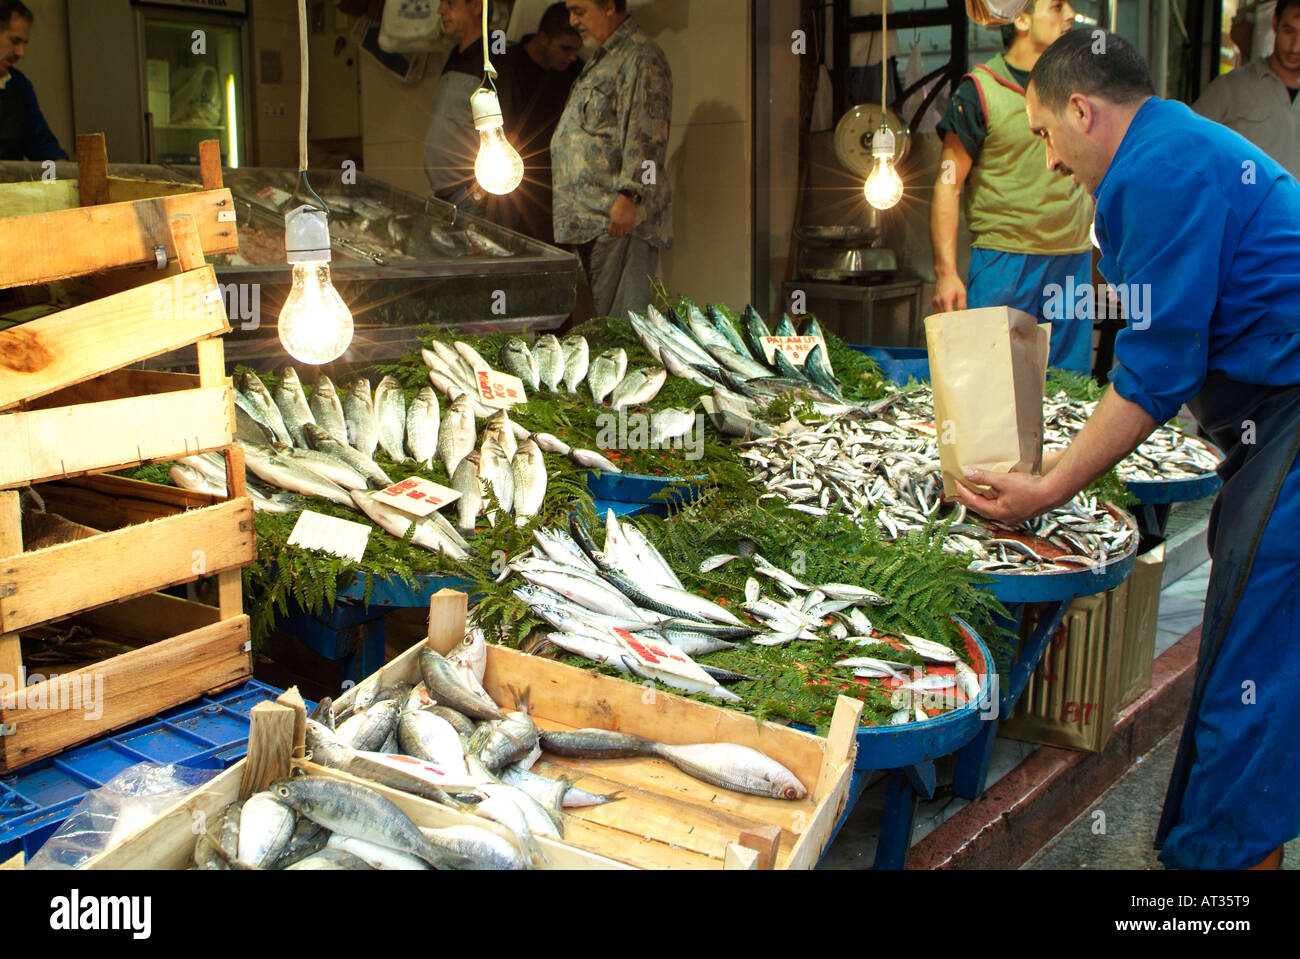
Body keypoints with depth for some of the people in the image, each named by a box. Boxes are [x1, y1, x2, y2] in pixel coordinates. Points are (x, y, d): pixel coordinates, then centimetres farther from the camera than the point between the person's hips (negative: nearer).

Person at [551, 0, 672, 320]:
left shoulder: (641, 58, -10)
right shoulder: (602, 60, 22)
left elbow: (646, 137, -19)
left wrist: (628, 196, -26)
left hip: (620, 216, -10)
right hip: (590, 219, 10)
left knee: (619, 319, -10)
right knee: (597, 314, 11)